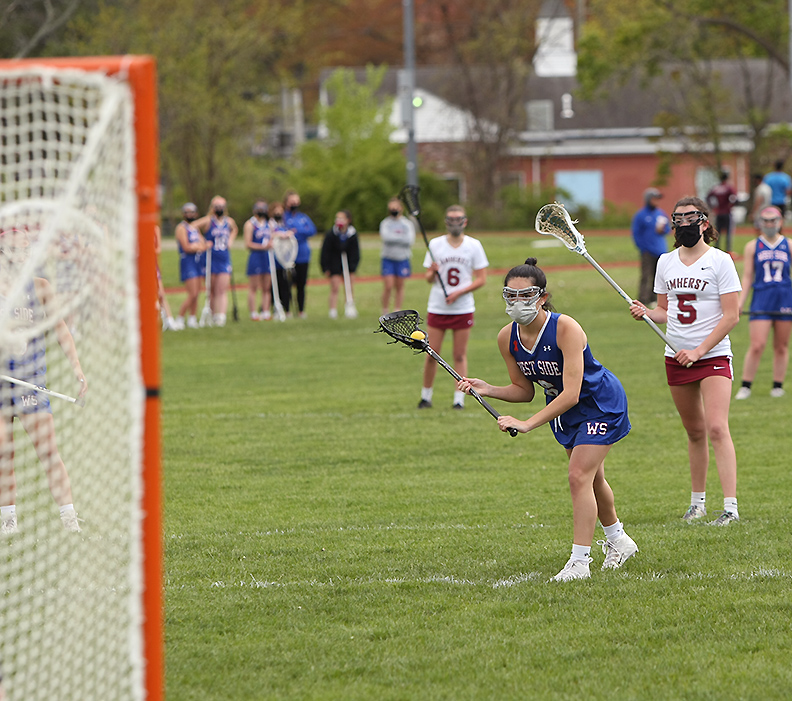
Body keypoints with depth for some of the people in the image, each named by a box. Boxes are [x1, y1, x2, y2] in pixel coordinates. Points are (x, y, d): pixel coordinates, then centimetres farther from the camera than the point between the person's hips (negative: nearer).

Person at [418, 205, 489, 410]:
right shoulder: (435, 245, 4)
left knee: (460, 355, 1)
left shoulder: (474, 245, 1)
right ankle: (426, 395, 12)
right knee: (432, 355, -1)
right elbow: (429, 278, 7)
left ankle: (459, 398, 5)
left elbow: (481, 279, 0)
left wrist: (459, 292, -12)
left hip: (463, 307, -1)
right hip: (437, 307, 1)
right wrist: (432, 273, -17)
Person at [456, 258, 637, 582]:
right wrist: (488, 390, -19)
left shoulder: (566, 329, -34)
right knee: (592, 479, 21)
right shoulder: (508, 337, -15)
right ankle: (617, 540, 43)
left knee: (579, 476, -18)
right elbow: (524, 390, -1)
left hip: (601, 404, -7)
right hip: (564, 411, 7)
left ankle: (579, 561, -16)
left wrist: (527, 424, -43)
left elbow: (571, 394, -39)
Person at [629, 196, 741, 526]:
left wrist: (699, 350, -15)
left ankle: (730, 507, -18)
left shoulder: (720, 261, -7)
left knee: (717, 428, -16)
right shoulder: (666, 262, 9)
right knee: (694, 431, 10)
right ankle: (698, 501, 21)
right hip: (676, 357, 5)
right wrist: (647, 312, -5)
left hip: (714, 355, -5)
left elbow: (731, 315, -10)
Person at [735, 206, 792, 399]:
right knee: (757, 346, -10)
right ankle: (745, 386, -2)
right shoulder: (752, 247, 8)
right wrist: (740, 303, 1)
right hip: (761, 301, -1)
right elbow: (747, 278, 8)